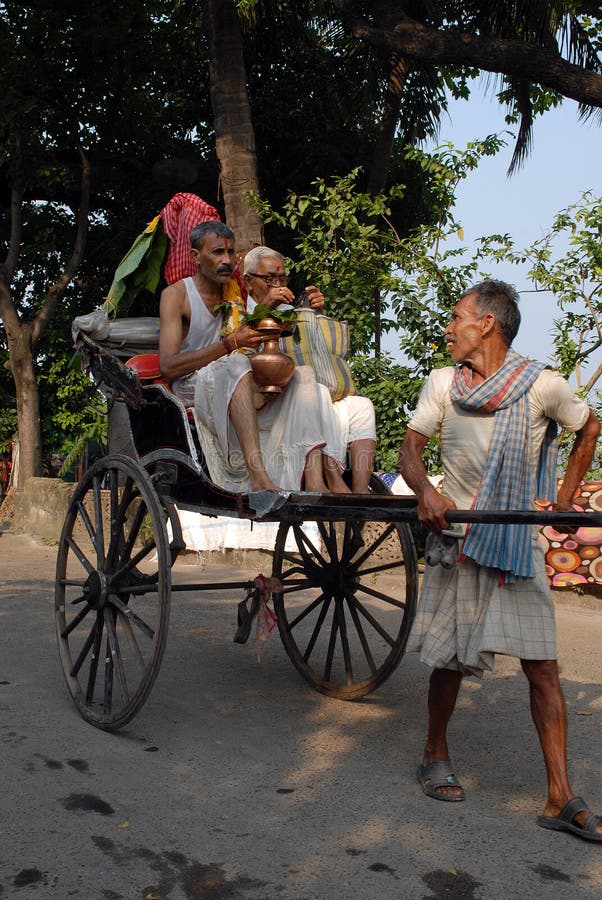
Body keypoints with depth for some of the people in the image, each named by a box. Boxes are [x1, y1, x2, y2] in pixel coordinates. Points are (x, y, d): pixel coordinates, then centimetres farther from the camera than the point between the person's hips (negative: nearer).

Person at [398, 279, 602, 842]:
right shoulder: (443, 383, 1)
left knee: (542, 667, -1)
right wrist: (425, 490, -20)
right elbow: (410, 447, 2)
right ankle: (436, 756, 32)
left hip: (519, 543, -1)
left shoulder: (543, 385, -4)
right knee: (450, 659, 8)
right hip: (457, 537, 1)